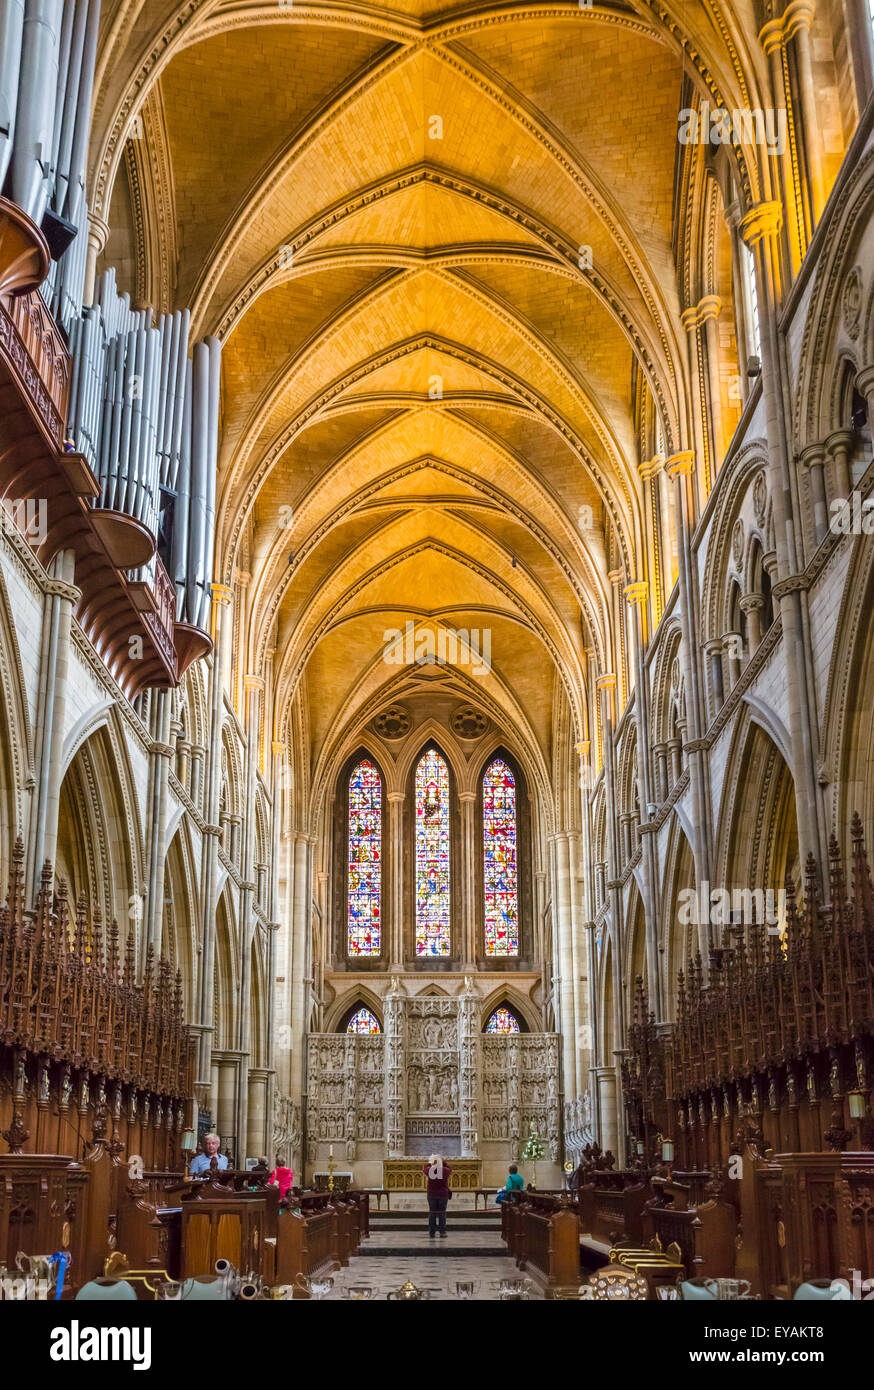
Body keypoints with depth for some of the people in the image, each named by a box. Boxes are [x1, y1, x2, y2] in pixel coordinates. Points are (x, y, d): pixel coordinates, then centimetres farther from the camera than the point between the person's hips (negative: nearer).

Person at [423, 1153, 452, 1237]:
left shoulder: (429, 1170, -5)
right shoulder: (445, 1170, -6)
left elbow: (424, 1169, 19)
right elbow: (450, 1169, 18)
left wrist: (430, 1162, 31)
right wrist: (443, 1162, 20)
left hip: (432, 1195, 1)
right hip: (443, 1195, -1)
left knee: (433, 1213, 6)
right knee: (442, 1214, 3)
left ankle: (432, 1232, 5)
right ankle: (442, 1232, -1)